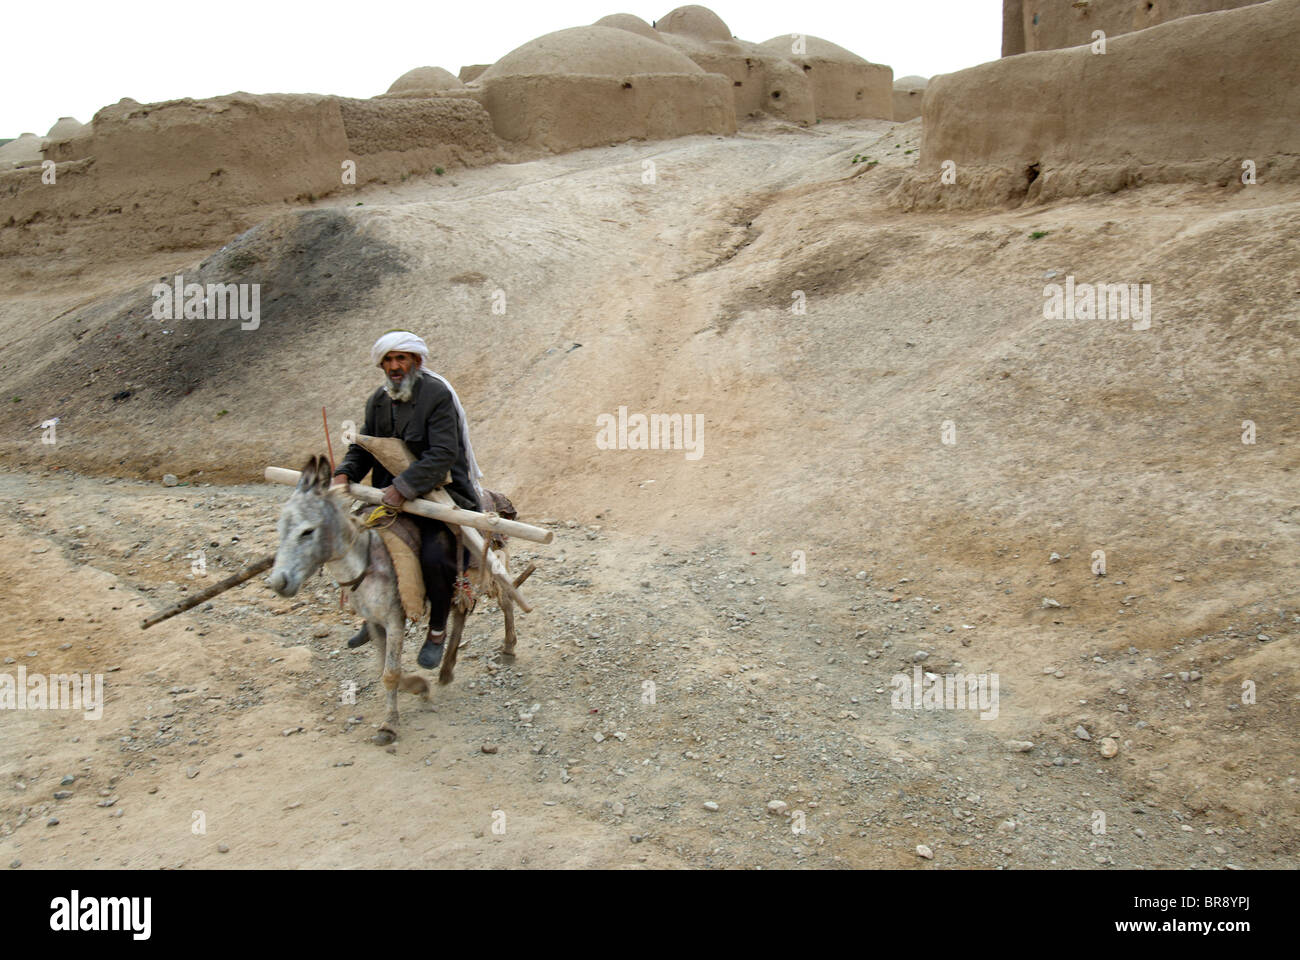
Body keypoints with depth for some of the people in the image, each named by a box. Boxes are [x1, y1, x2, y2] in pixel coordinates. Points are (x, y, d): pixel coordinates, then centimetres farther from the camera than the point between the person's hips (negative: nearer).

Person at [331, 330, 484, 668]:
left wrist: (405, 487, -32)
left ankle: (437, 631, 1)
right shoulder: (378, 401, 8)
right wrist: (345, 473, -9)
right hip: (392, 496, 7)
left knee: (435, 557, -26)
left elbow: (443, 454, -23)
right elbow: (362, 447, 12)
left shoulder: (437, 395, -15)